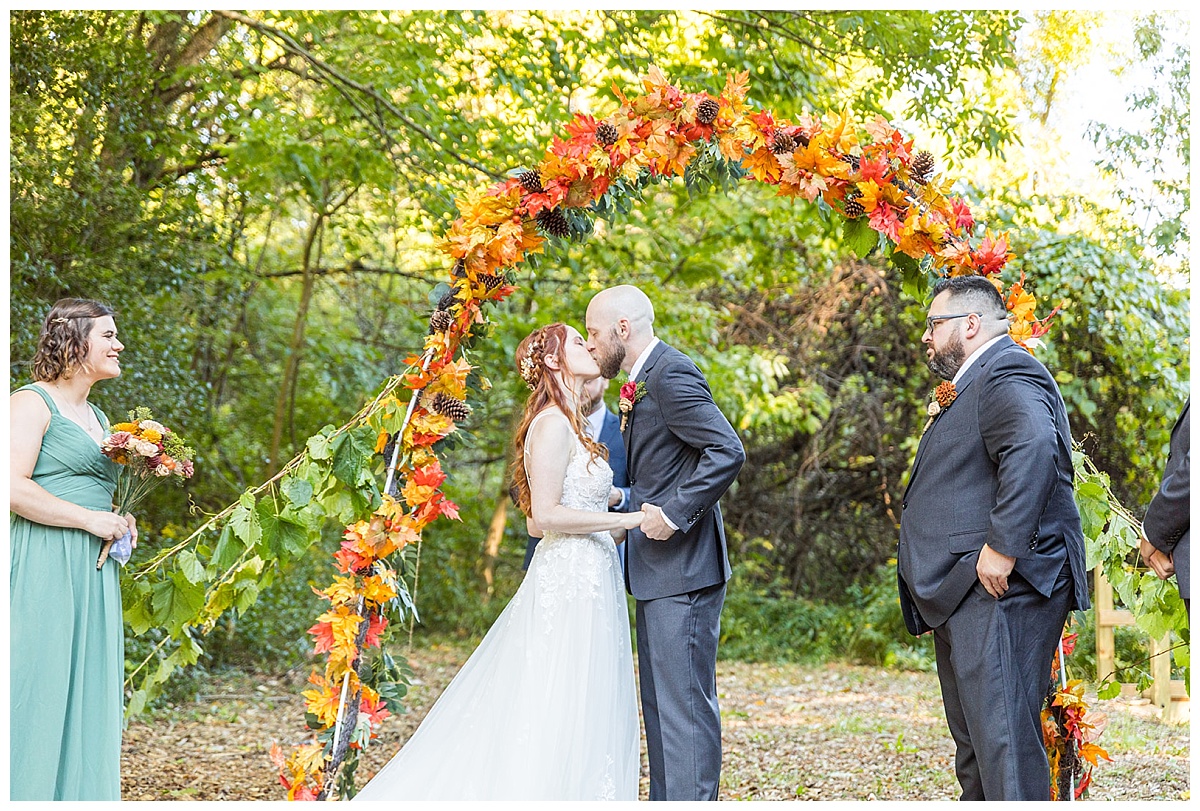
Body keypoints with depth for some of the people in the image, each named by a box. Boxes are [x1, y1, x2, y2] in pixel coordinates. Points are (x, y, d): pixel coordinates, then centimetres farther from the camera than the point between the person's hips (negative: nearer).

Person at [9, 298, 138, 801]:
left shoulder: (97, 418, 20)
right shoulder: (32, 403, -6)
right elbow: (13, 486, -17)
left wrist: (120, 520, 12)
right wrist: (90, 519, -14)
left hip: (94, 571, 8)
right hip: (44, 568, -8)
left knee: (87, 696, 7)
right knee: (39, 691, -7)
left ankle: (80, 794, 12)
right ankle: (27, 794, -1)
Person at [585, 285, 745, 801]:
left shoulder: (671, 374, -15)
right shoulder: (645, 380, 17)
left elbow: (727, 452, -24)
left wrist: (673, 513, -23)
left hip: (683, 570, -11)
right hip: (658, 571, 11)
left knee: (685, 703, -7)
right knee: (661, 703, 15)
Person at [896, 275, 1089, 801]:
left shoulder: (1006, 373, -11)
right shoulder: (971, 385, 24)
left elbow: (1034, 447, -29)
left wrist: (1002, 550, -29)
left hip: (997, 589, -11)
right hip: (966, 598, 11)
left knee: (1003, 738, -13)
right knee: (973, 741, 15)